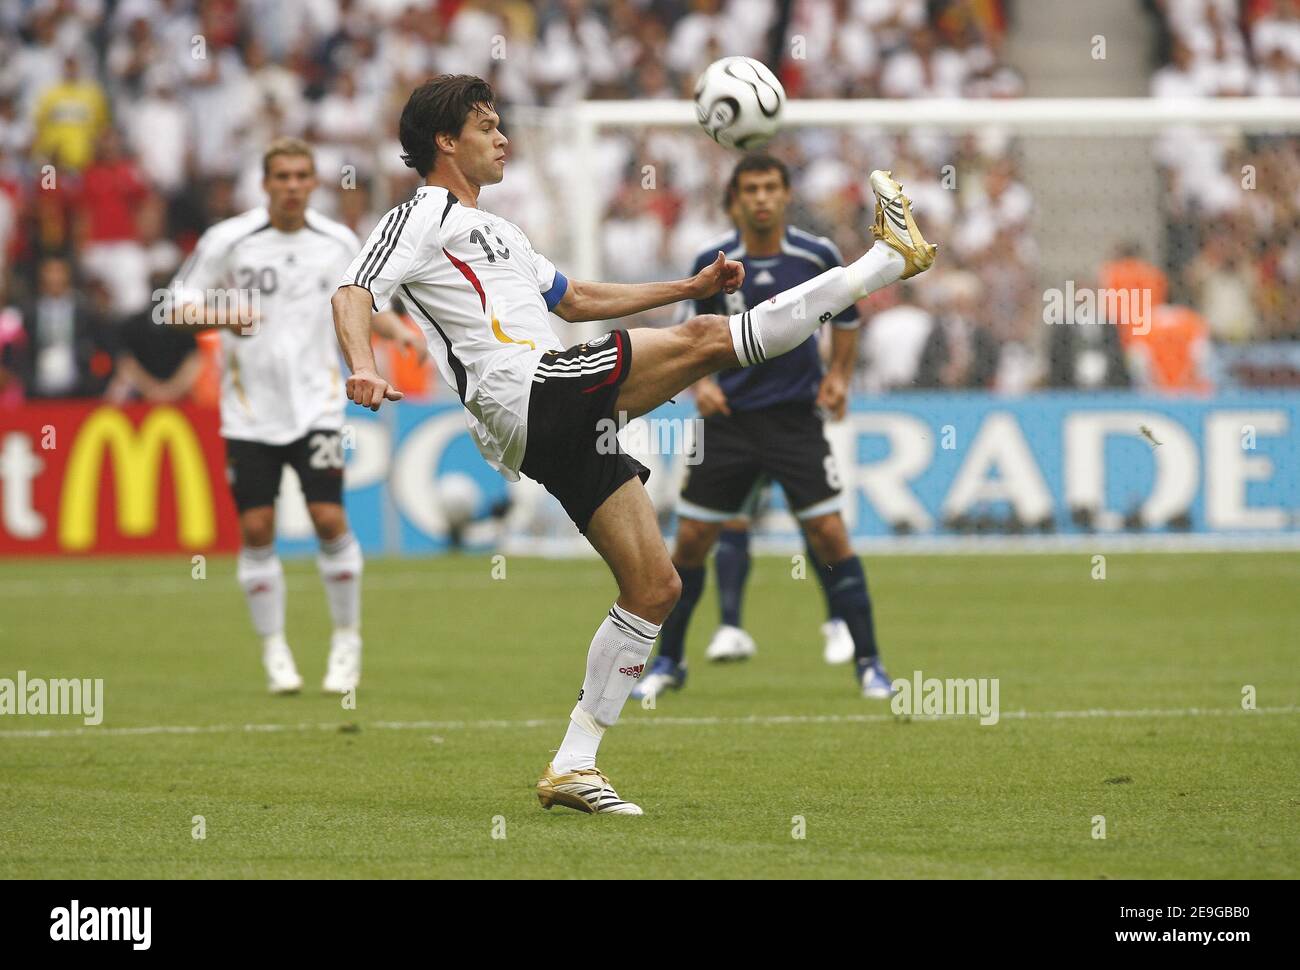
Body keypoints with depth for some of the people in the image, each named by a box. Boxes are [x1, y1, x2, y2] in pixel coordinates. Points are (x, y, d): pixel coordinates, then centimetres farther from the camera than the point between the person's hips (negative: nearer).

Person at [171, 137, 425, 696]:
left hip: (316, 403, 1)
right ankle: (274, 650, 12)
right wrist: (220, 313, -21)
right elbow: (180, 301, -1)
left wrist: (397, 330, -3)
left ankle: (347, 640, 7)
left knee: (329, 517, -9)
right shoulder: (228, 240, -6)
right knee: (256, 528, -1)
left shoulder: (339, 243, 2)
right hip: (249, 411, -1)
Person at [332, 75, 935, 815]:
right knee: (703, 341, -15)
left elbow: (577, 299, 42)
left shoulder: (496, 232, 34)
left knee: (656, 587, 5)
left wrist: (690, 286, 36)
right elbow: (355, 294, -10)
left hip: (567, 433, 10)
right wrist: (365, 368, -32)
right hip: (532, 393, -10)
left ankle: (573, 765, 6)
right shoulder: (422, 217, 5)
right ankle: (889, 259, -8)